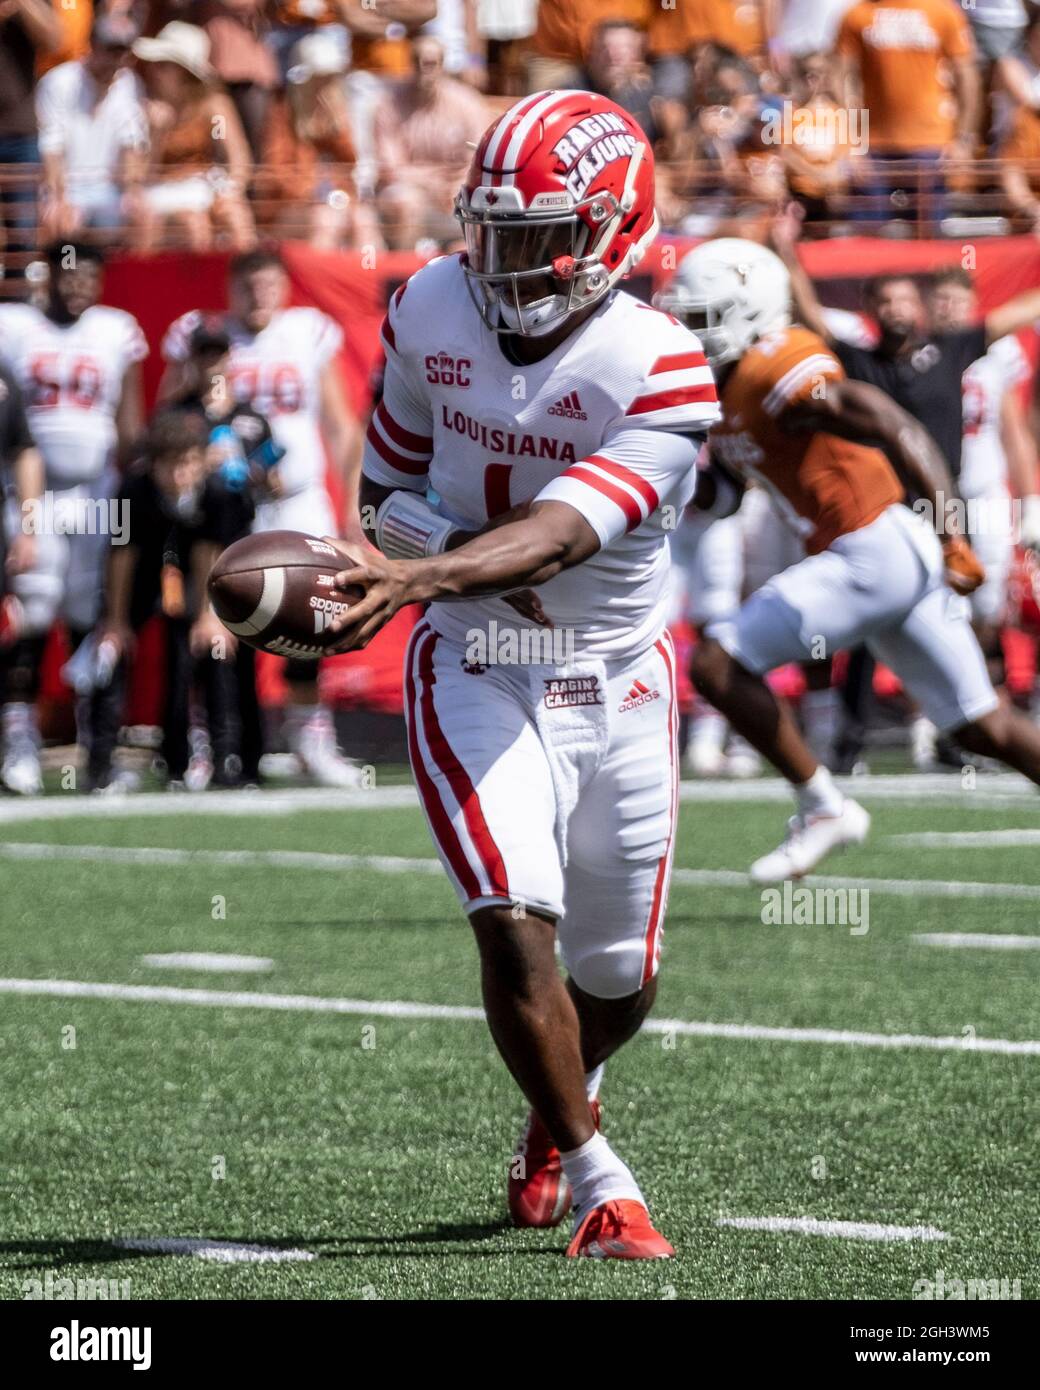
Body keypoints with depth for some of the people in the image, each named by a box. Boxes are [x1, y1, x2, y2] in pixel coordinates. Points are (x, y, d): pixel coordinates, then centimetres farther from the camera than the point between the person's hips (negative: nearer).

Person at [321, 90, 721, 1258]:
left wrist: (416, 576, -47)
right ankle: (599, 1188, -7)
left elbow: (558, 538, -31)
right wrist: (468, 555, -15)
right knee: (514, 929, -20)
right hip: (473, 674, 1)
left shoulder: (656, 374, -20)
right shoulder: (434, 311, -6)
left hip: (614, 686, 0)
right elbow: (388, 489, 6)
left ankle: (558, 1109, 47)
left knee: (618, 984, 13)